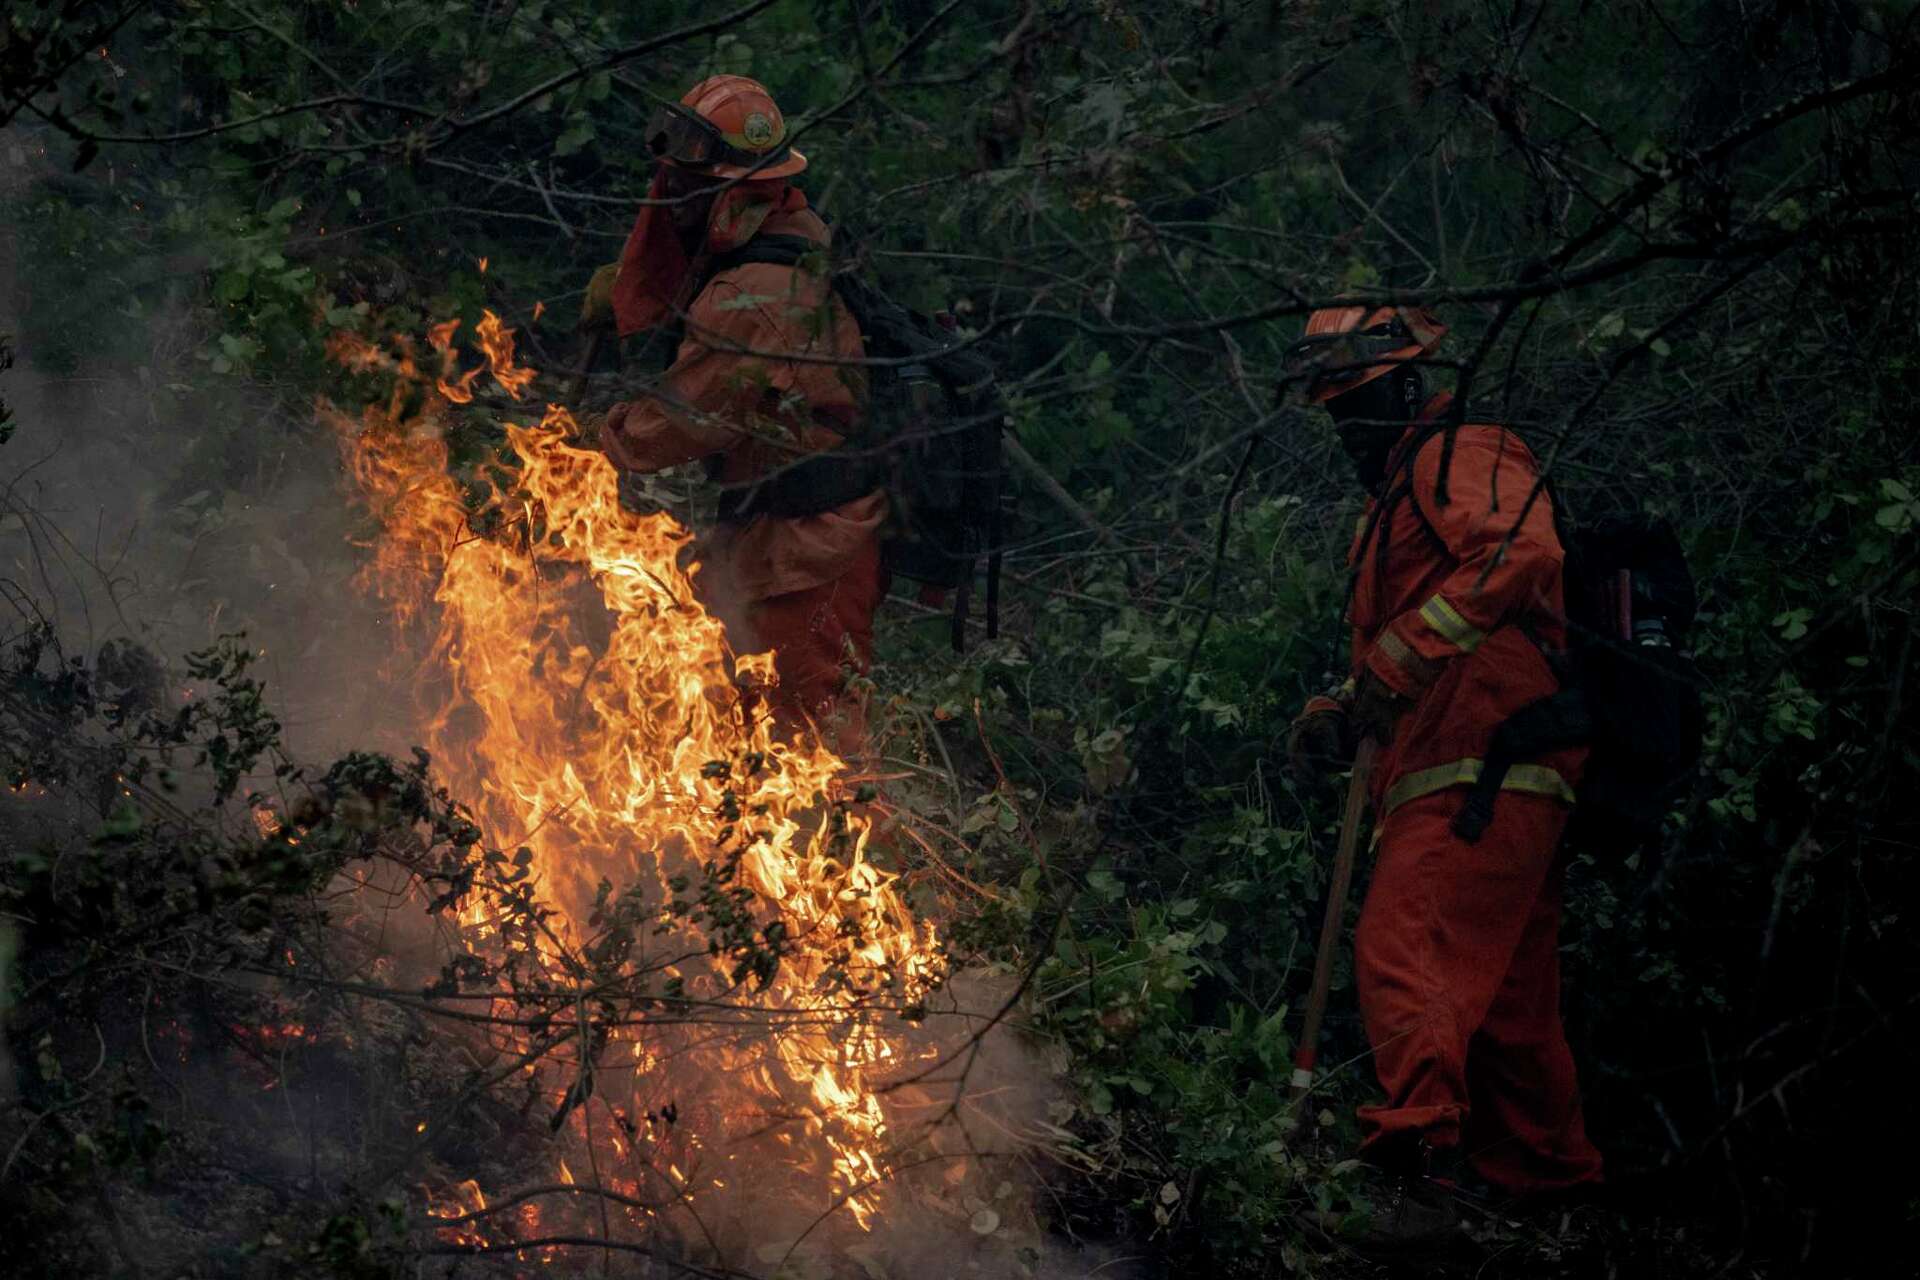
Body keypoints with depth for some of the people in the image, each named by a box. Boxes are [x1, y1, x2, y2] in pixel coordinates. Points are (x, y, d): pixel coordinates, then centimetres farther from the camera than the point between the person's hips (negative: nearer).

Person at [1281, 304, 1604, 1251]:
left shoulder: (1462, 456, -2)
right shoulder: (1393, 499, 30)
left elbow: (1519, 551, -25)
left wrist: (1398, 662, -27)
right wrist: (1341, 715, 17)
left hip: (1480, 772, -11)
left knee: (1403, 955, -23)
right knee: (1502, 1003, 14)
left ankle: (1419, 1164, -34)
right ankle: (1559, 1189, 22)